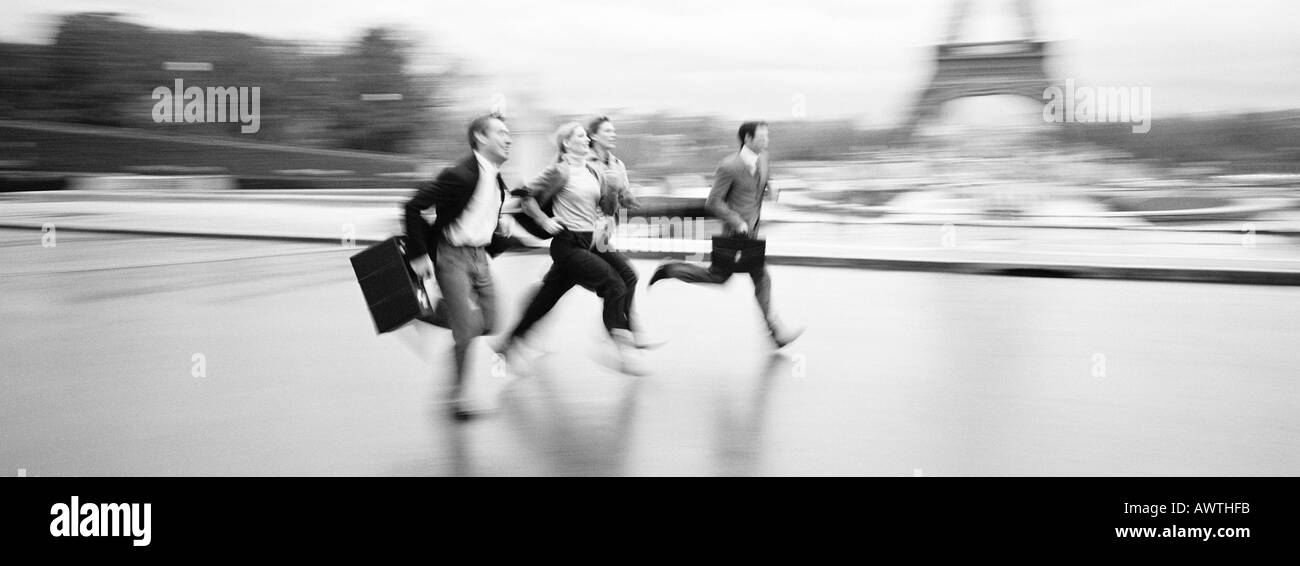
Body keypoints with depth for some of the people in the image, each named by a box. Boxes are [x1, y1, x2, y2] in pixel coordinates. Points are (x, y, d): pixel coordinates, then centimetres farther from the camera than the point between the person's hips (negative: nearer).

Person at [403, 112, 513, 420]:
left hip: (478, 255, 8)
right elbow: (414, 207, -21)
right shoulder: (460, 174, -21)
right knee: (468, 327, -11)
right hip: (452, 256, -8)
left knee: (488, 324, 6)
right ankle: (458, 392, 6)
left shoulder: (496, 180, 7)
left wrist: (498, 227, 5)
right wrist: (419, 255, -21)